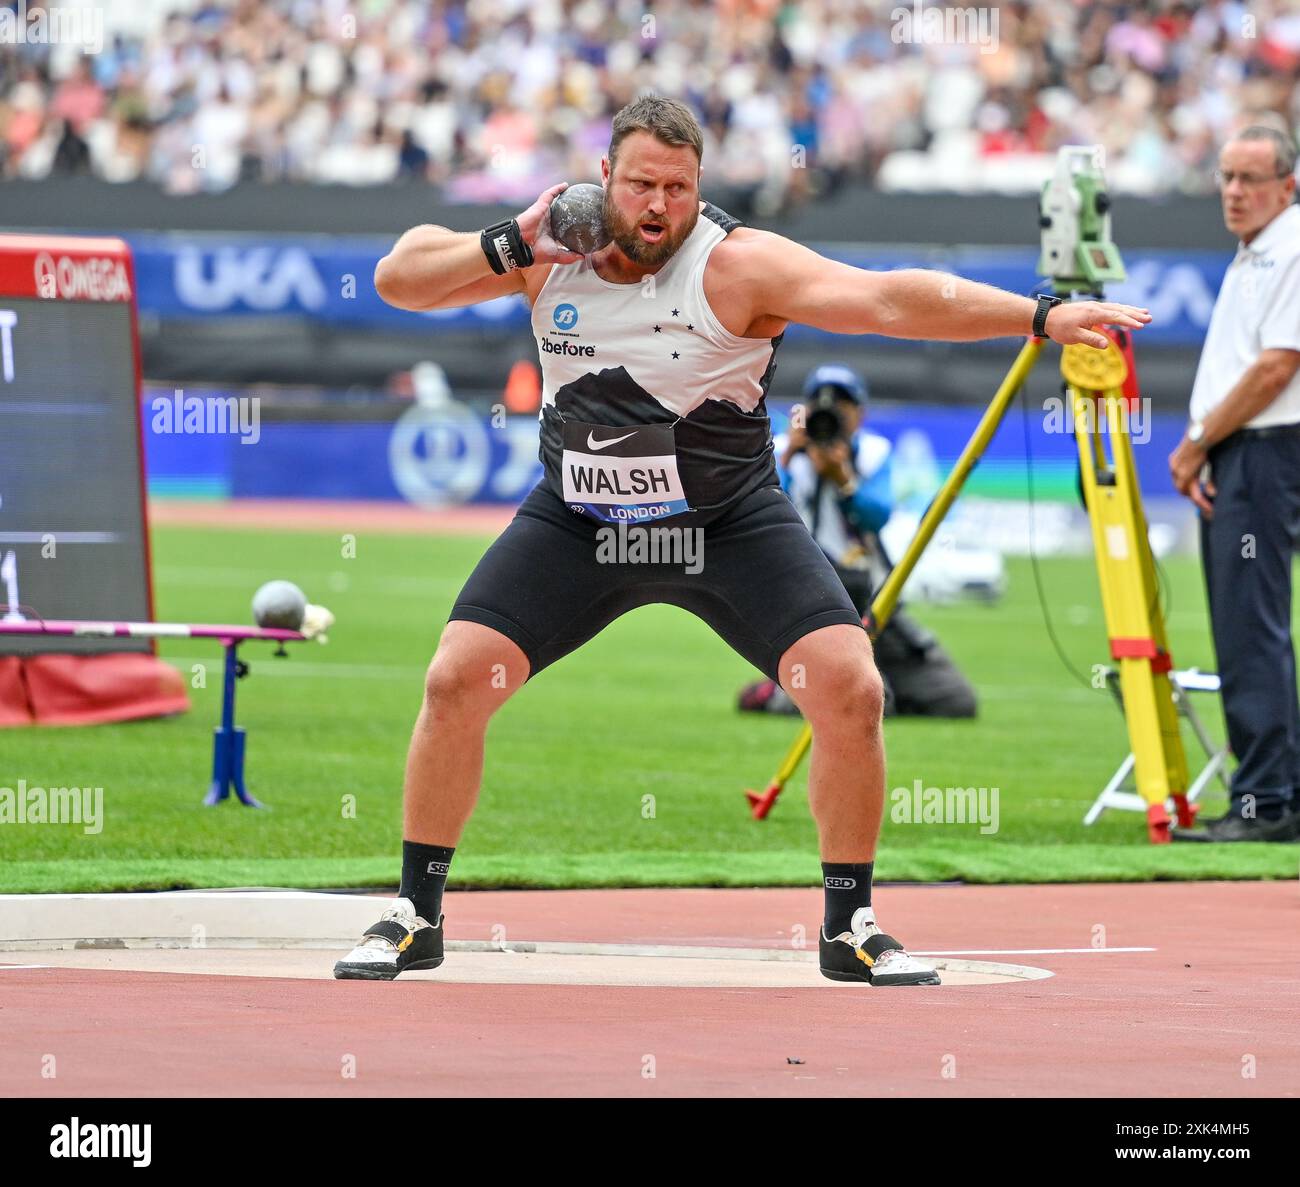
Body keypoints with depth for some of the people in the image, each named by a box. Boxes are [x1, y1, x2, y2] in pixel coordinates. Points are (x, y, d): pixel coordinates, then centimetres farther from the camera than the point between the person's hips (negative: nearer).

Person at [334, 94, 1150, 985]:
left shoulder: (737, 265, -21)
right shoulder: (550, 251, -9)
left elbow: (888, 299, -31)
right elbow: (397, 279, -5)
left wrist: (1040, 317, -41)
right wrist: (509, 247, -22)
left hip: (731, 525, -2)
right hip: (581, 521, 2)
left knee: (850, 691, -17)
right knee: (455, 682, -10)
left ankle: (849, 927, 2)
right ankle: (415, 917, 7)